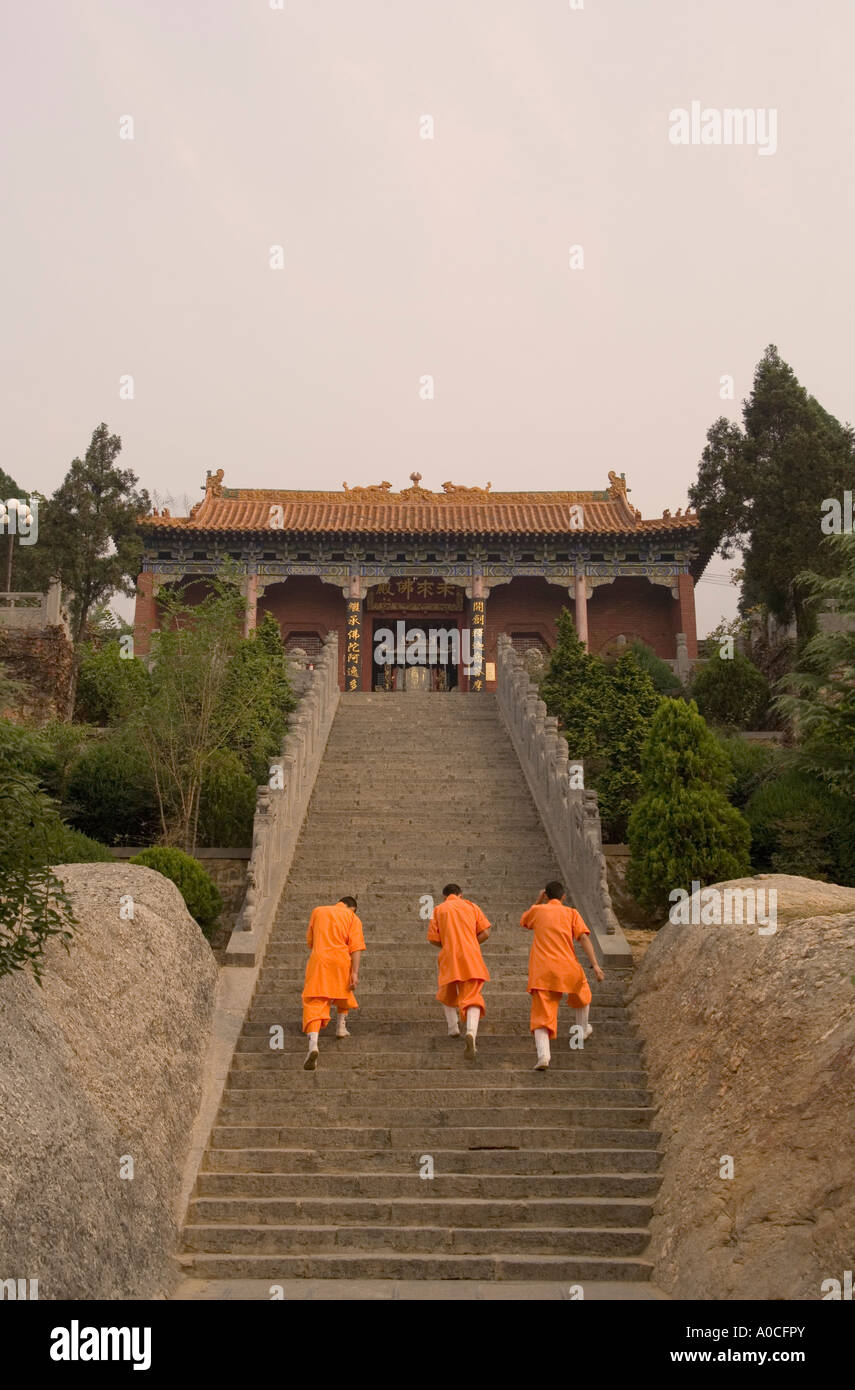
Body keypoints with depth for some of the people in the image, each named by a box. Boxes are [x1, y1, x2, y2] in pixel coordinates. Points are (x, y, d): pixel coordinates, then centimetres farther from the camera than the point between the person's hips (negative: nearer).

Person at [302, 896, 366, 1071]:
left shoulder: (318, 911, 16)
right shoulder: (352, 918, 9)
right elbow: (356, 946, -3)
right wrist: (355, 972, -8)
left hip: (318, 960, 0)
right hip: (341, 960, 0)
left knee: (314, 1003, -7)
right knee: (343, 991, 32)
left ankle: (313, 1044, -26)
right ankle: (341, 1027, 39)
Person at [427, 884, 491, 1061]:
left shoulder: (439, 910, 8)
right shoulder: (471, 906, 12)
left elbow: (433, 939, 2)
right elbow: (485, 933, 5)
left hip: (449, 958, 0)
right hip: (471, 958, 0)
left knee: (447, 994, 27)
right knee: (472, 998, -6)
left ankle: (453, 1028, 30)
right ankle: (471, 1032, -30)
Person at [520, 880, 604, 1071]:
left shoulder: (537, 910, 11)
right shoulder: (571, 913, 9)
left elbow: (523, 921, 33)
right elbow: (583, 937, -4)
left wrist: (538, 901, 32)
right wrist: (595, 965, -8)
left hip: (541, 972, 0)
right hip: (567, 968, 0)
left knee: (541, 1016, -5)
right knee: (582, 993, 33)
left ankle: (543, 1054, -27)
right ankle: (582, 1030, 47)